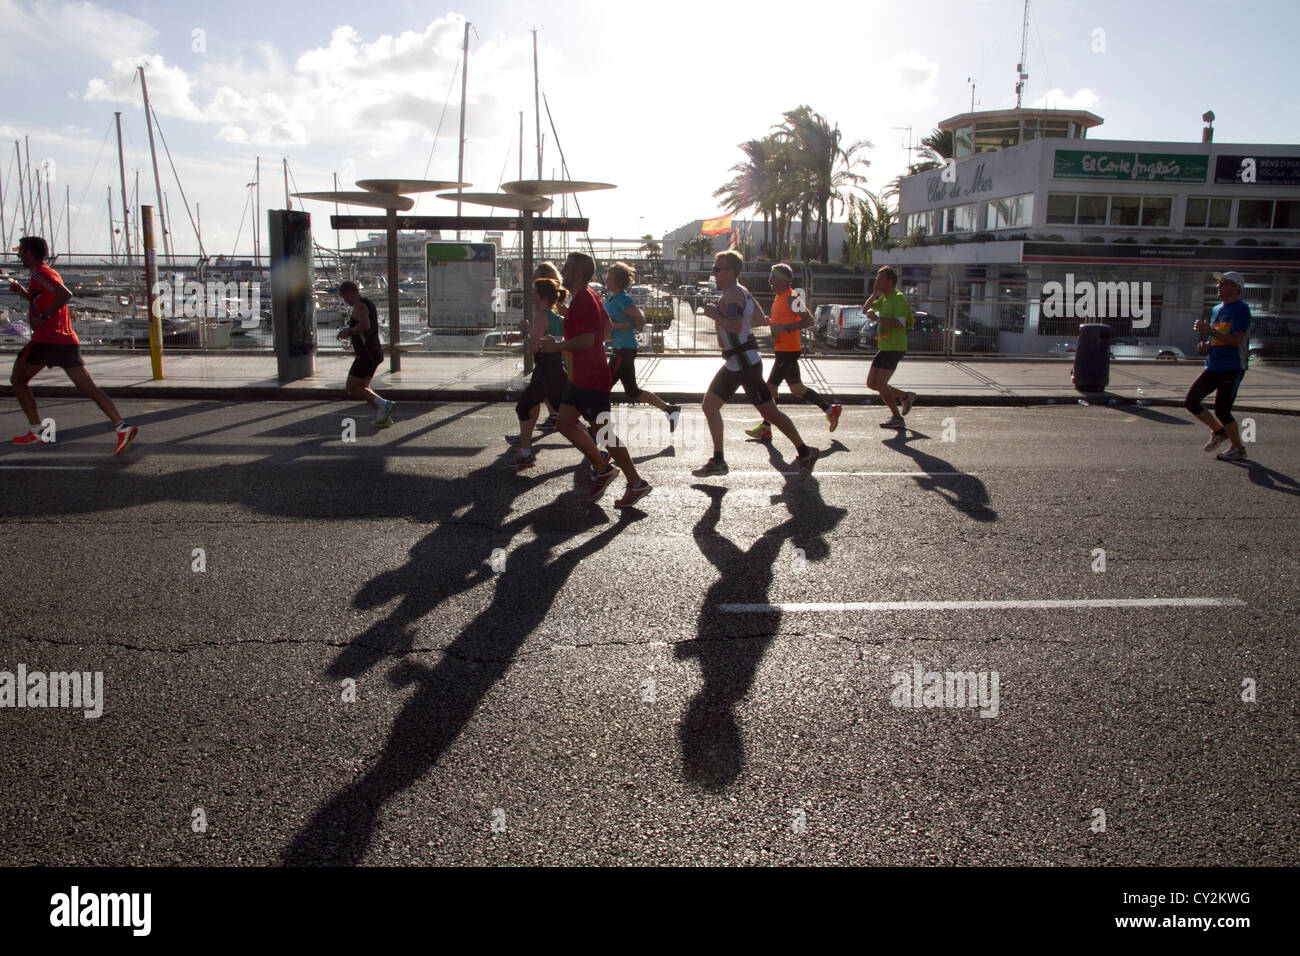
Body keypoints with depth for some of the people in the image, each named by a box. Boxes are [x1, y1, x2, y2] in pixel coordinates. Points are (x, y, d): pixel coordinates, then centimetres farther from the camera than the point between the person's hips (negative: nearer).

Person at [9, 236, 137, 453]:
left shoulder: (39, 273, -6)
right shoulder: (50, 273, 22)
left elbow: (65, 294, -24)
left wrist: (42, 317, -19)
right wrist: (24, 293, 27)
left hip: (46, 340, -8)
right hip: (68, 340, 8)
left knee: (18, 380, 12)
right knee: (88, 388, -2)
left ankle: (35, 432, 8)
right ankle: (122, 426, -19)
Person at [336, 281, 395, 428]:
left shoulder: (359, 306, -15)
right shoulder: (369, 304, 16)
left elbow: (365, 325, -32)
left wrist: (348, 332, -17)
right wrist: (351, 332, 18)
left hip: (366, 354, -10)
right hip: (374, 351, 10)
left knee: (352, 388, -3)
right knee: (362, 387, 17)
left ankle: (384, 405, -13)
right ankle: (383, 416, 10)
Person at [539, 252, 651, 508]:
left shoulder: (582, 300, -19)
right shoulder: (589, 297, 13)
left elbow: (587, 340, -29)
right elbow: (608, 326, 24)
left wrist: (556, 346, -17)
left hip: (591, 378, -11)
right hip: (580, 376, 11)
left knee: (604, 431, -5)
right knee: (565, 422, 13)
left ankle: (636, 484, 3)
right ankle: (603, 468, 20)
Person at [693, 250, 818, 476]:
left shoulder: (732, 295, -17)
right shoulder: (742, 292, 13)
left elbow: (735, 327, -32)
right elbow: (761, 319, 20)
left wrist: (714, 314, -20)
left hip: (745, 362, -11)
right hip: (734, 364, 11)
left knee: (769, 412, -2)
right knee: (710, 405, 8)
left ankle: (805, 452, 11)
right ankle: (717, 461, 13)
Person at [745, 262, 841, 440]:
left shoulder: (791, 298, -15)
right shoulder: (779, 297, 15)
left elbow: (809, 321, -21)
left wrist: (785, 328, -25)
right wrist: (769, 321, 8)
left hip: (789, 350, -10)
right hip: (783, 350, 10)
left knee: (771, 386, -6)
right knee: (796, 388, 14)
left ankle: (765, 428, 2)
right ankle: (830, 409, 24)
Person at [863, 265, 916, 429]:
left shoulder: (899, 298, -15)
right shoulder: (884, 299, 13)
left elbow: (900, 323, -27)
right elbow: (866, 309, 23)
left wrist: (878, 318, -24)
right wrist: (875, 293, 10)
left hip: (895, 348, -9)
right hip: (884, 347, 9)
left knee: (880, 384, -12)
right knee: (871, 383, 9)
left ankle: (897, 418, 1)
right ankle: (906, 396, 24)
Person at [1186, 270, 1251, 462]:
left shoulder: (1241, 309, -11)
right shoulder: (1217, 309, 14)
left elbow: (1236, 340, -21)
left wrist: (1210, 331, -23)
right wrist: (1207, 345, 4)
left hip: (1232, 368, -8)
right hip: (1213, 367, 8)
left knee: (1221, 410, -6)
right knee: (1190, 402, 3)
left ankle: (1238, 449, 13)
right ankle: (1218, 431, 23)